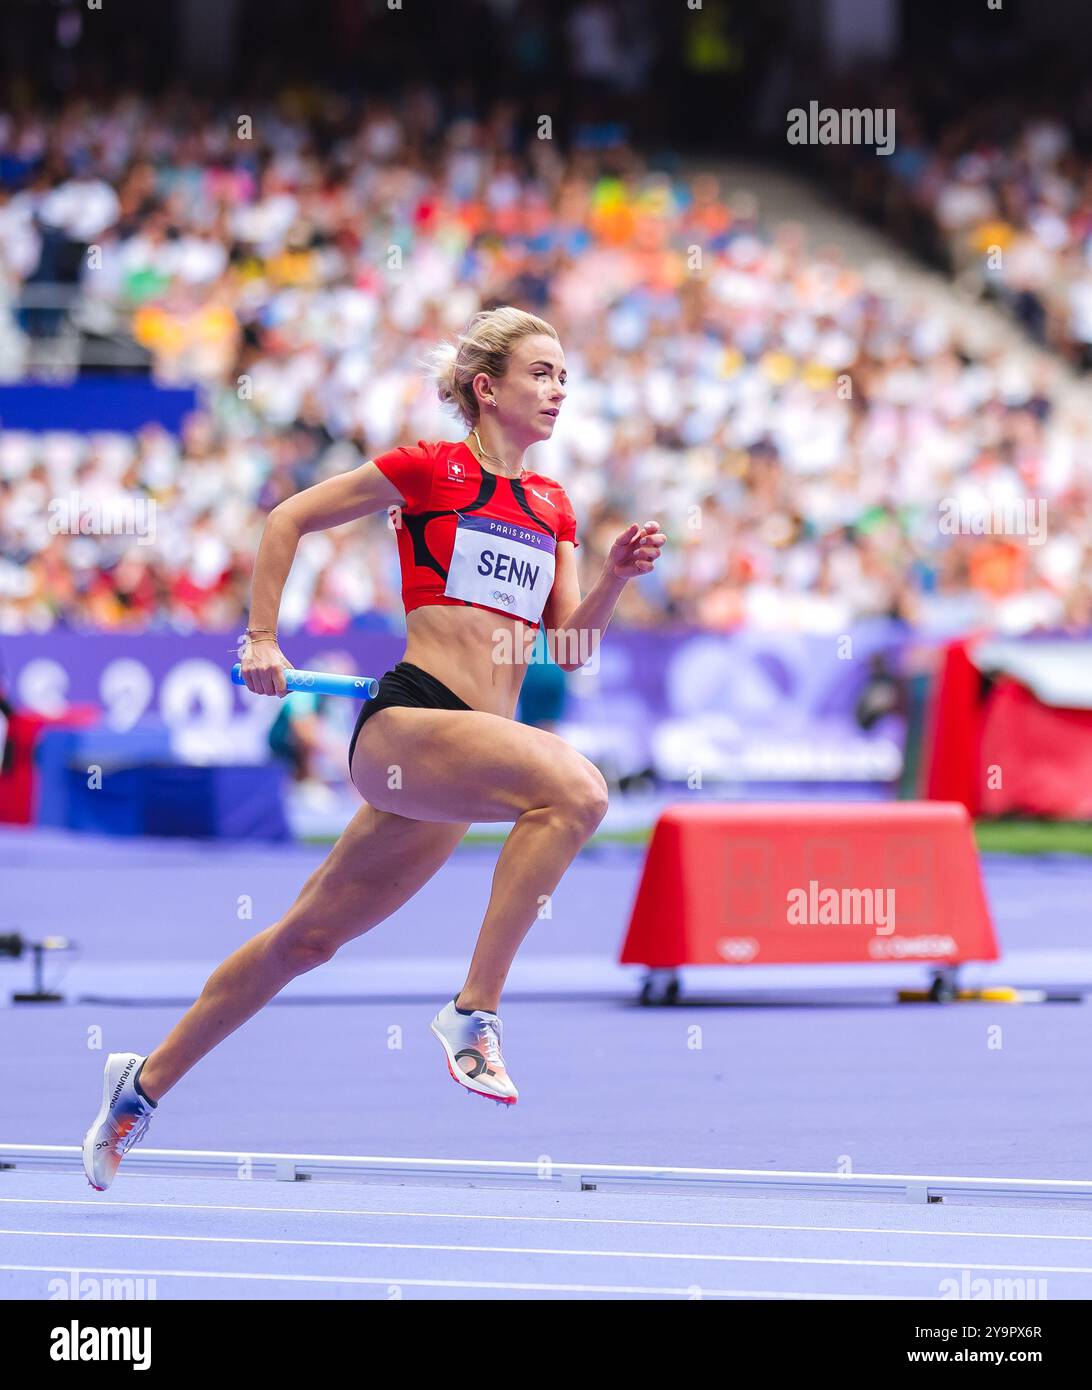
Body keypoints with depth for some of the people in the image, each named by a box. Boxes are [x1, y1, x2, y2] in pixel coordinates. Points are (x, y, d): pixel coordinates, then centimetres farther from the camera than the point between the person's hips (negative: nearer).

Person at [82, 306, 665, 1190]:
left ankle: (145, 1084, 28)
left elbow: (569, 647, 15)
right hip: (405, 723, -7)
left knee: (308, 937, 14)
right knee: (577, 788, -31)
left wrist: (617, 577, -1)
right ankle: (474, 1012, -28)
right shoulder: (429, 471, -2)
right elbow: (288, 519, 6)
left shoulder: (550, 507, 16)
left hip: (463, 759, 7)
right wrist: (263, 640, 2)